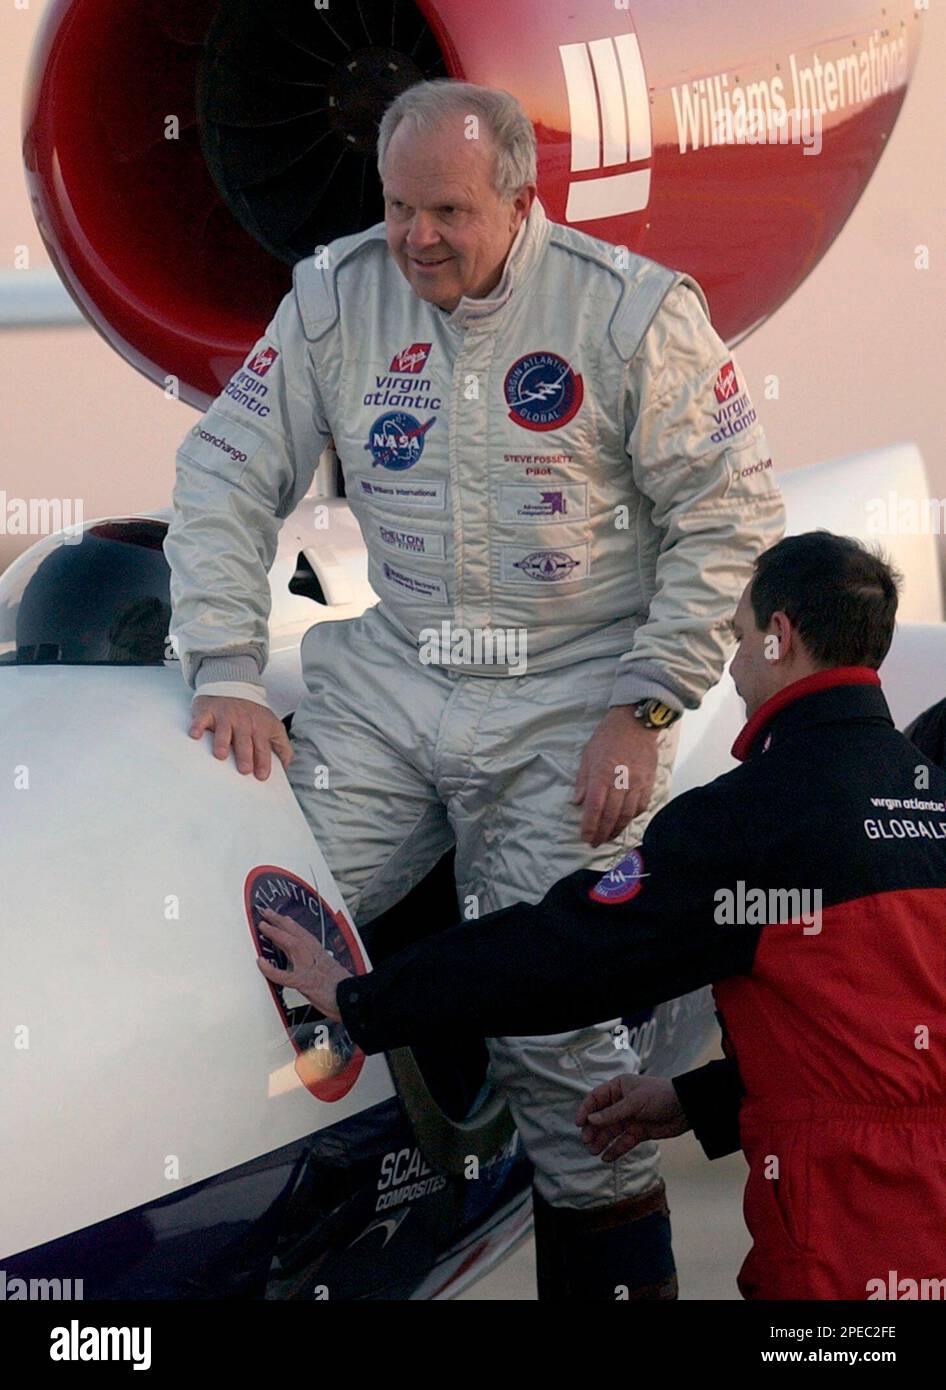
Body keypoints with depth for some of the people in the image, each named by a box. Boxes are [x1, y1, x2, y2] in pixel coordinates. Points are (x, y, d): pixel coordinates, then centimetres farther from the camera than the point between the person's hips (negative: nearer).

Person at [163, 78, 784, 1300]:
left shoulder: (635, 310, -8)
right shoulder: (335, 296, 2)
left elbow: (730, 517, -4)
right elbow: (227, 476, 5)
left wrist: (646, 708, -9)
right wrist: (226, 671, -5)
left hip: (571, 702, -4)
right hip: (391, 681, 4)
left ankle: (618, 1256, 9)